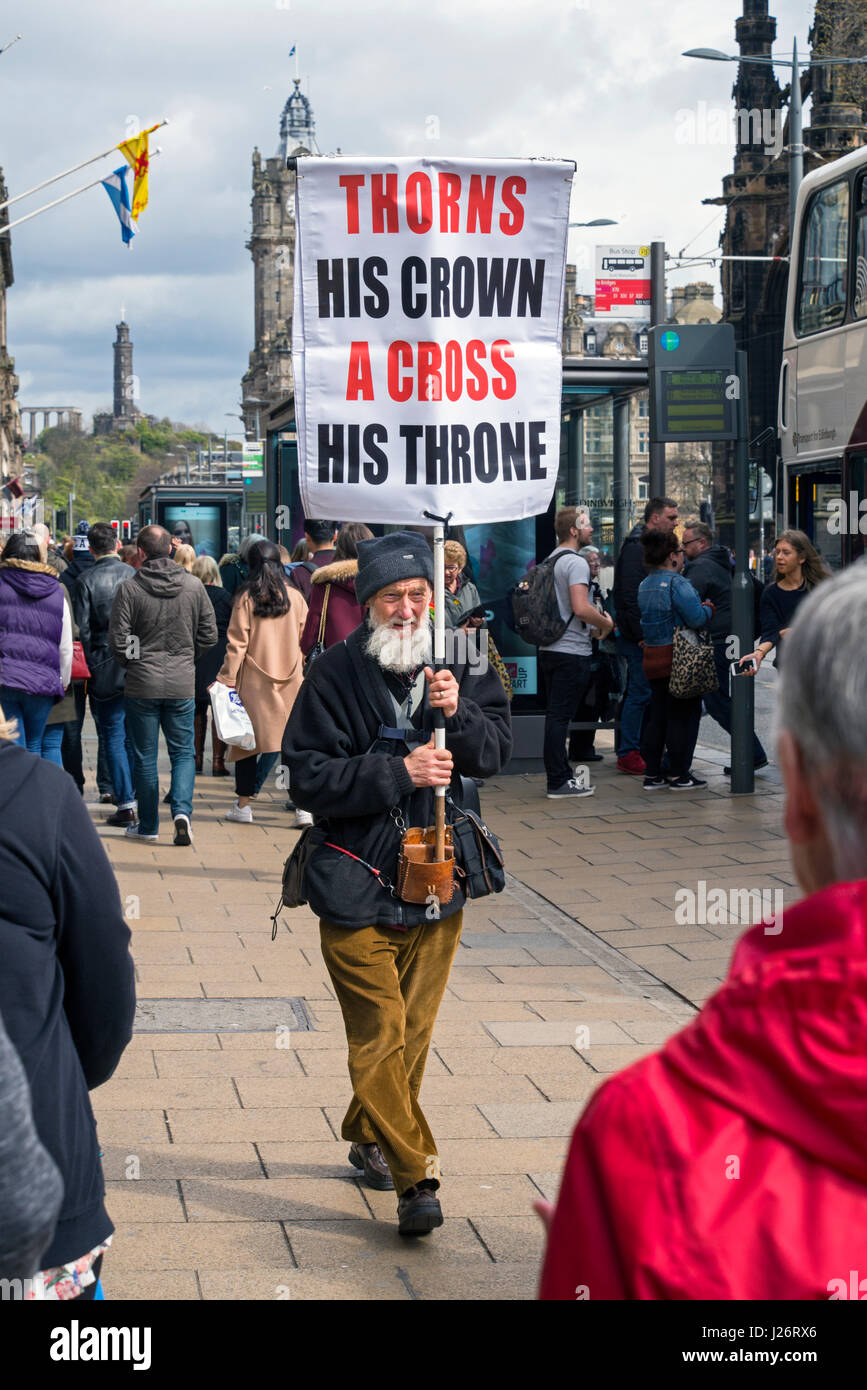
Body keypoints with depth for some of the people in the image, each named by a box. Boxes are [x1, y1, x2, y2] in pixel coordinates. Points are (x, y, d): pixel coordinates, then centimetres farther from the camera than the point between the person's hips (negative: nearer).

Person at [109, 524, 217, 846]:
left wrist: (133, 662, 9)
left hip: (141, 685, -1)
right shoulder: (194, 586, -2)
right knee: (183, 752, 11)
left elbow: (118, 640, -10)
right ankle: (182, 809, -10)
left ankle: (148, 825, 15)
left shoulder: (129, 589, -10)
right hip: (182, 684, 2)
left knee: (144, 756, 9)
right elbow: (209, 635, 3)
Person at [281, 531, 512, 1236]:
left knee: (414, 1028, 15)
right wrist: (399, 772, -21)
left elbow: (497, 750, 2)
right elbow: (309, 776, -13)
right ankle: (416, 1176, -1)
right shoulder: (336, 672, -9)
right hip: (358, 882, -4)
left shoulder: (461, 663, 2)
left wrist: (457, 713, -18)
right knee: (381, 1034, -7)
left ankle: (369, 1137, 35)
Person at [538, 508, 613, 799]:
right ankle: (558, 781, -5)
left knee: (555, 715, 12)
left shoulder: (549, 561, 15)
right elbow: (581, 608, -25)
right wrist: (606, 624, -7)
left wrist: (588, 628, 20)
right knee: (560, 716, -7)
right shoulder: (575, 563, -14)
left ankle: (560, 775, 19)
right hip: (572, 652, -9)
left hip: (549, 649, 9)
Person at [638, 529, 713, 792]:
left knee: (657, 716, 12)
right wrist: (709, 607, 0)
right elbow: (696, 618, -21)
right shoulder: (676, 583, -15)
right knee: (683, 715, 0)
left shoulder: (644, 586, 11)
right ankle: (679, 775, 2)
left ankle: (652, 775, 14)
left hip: (652, 658, 8)